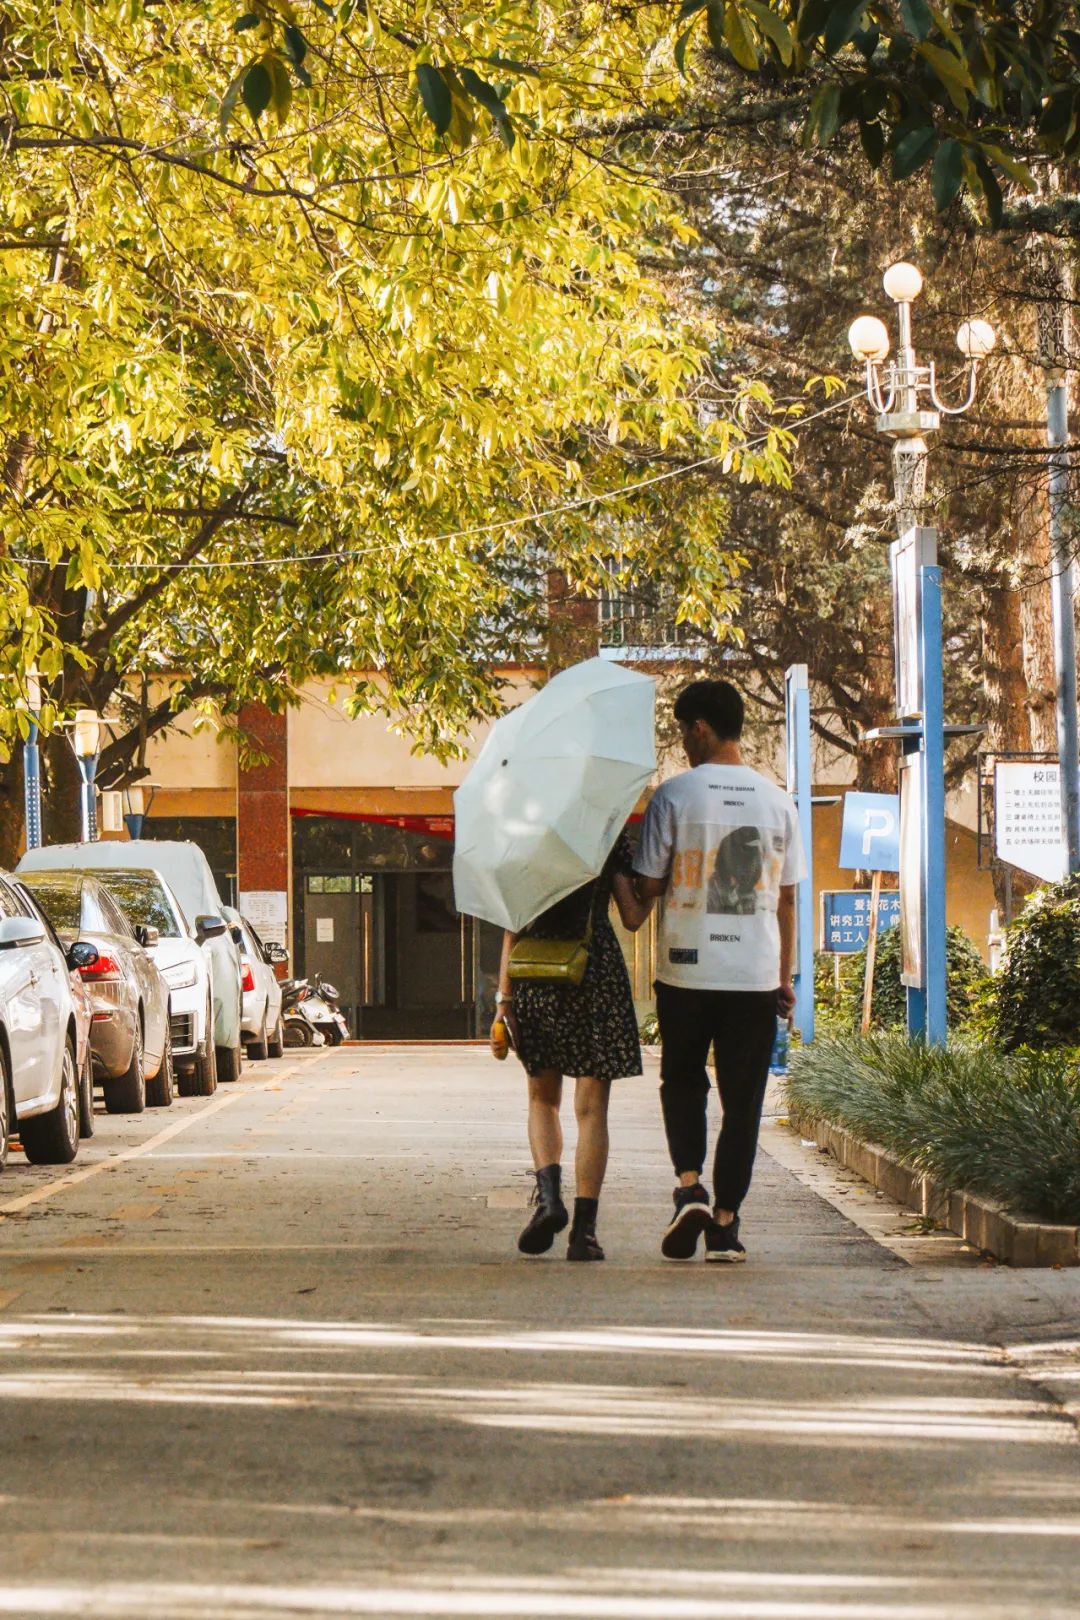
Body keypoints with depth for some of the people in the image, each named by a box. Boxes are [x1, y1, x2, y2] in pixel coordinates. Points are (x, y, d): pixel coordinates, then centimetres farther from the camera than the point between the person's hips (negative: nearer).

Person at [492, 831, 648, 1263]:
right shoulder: (610, 833, 0)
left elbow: (513, 925, 2)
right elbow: (632, 916, -2)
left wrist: (504, 1000, 4)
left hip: (536, 981, 2)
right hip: (597, 972, -1)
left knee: (542, 1097, 17)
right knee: (591, 1106, 3)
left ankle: (548, 1194, -6)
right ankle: (584, 1228, -2)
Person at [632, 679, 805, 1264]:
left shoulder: (674, 794, -6)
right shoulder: (776, 801, 4)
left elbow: (646, 887, -5)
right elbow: (786, 898, 9)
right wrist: (784, 976, 16)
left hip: (686, 969, -2)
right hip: (756, 972, 2)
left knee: (682, 1081, 16)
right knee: (743, 1099, 6)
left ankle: (689, 1185, -4)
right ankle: (726, 1221, 4)